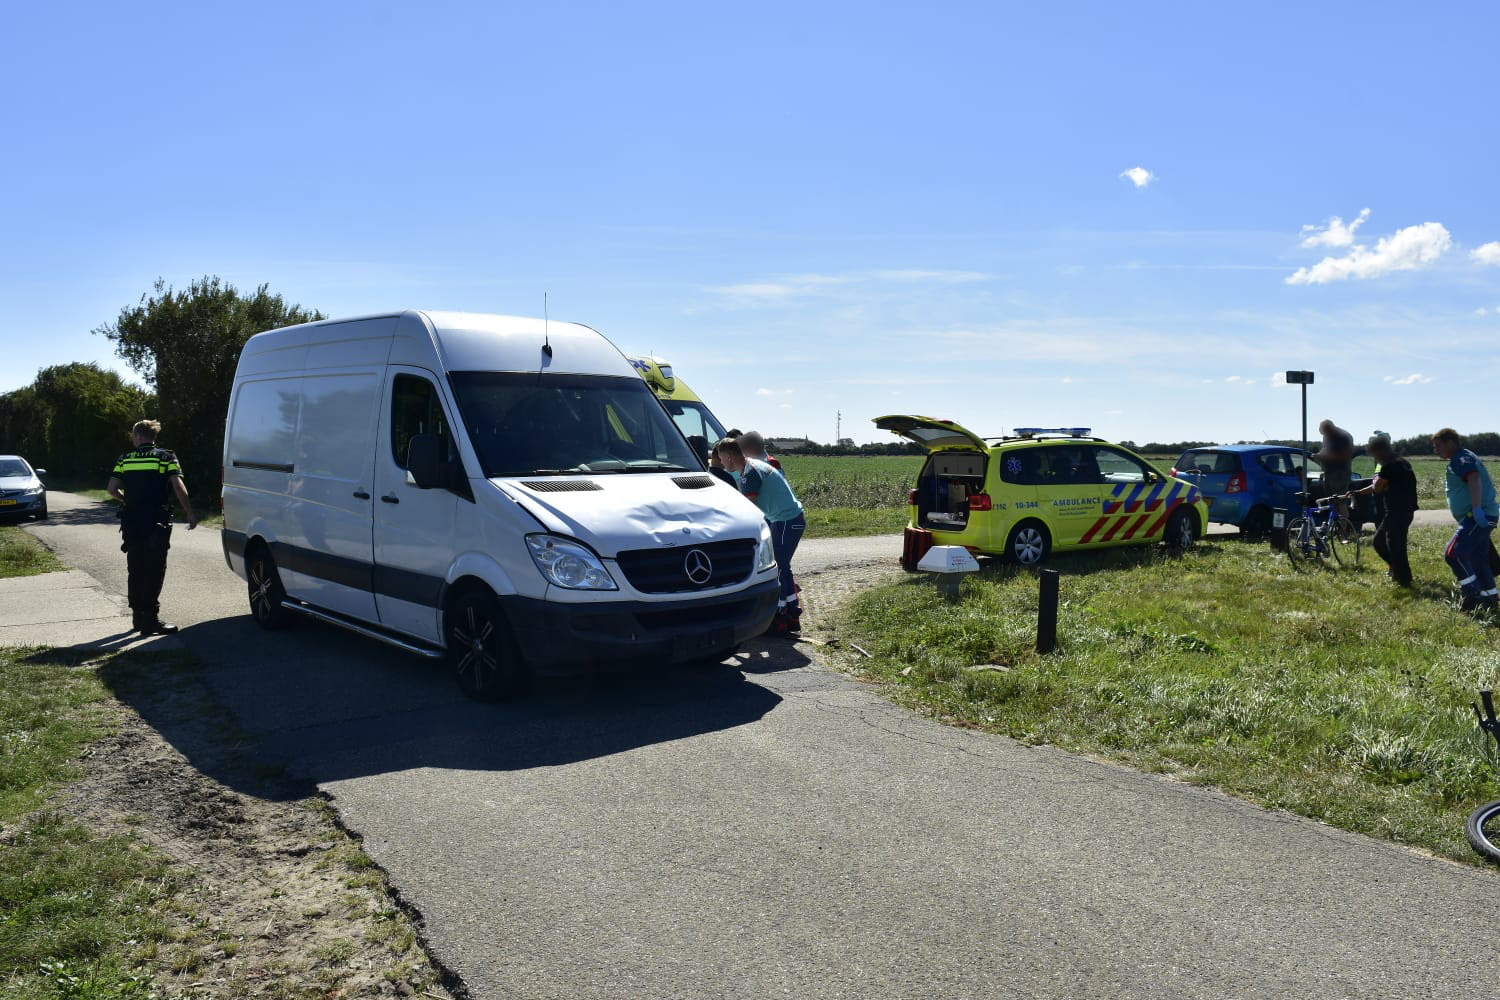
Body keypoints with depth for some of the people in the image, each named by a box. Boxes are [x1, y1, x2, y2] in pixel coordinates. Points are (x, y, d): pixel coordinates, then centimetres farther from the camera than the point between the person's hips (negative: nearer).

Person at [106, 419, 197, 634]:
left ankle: (138, 617, 22)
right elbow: (179, 487, -11)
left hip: (131, 525, 4)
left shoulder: (125, 459, 9)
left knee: (136, 571, 14)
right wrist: (190, 513, -5)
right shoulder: (166, 458, 0)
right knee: (154, 572, -4)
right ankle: (150, 620, -8)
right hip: (156, 525, -4)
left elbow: (112, 489, 3)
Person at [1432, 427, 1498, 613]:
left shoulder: (1461, 459, -12)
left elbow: (1474, 479, -31)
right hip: (1480, 518, 11)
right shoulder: (1463, 458, 21)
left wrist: (1477, 508, -41)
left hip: (1479, 518, -11)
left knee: (1453, 552, -19)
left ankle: (1473, 595, -13)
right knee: (1478, 561, 17)